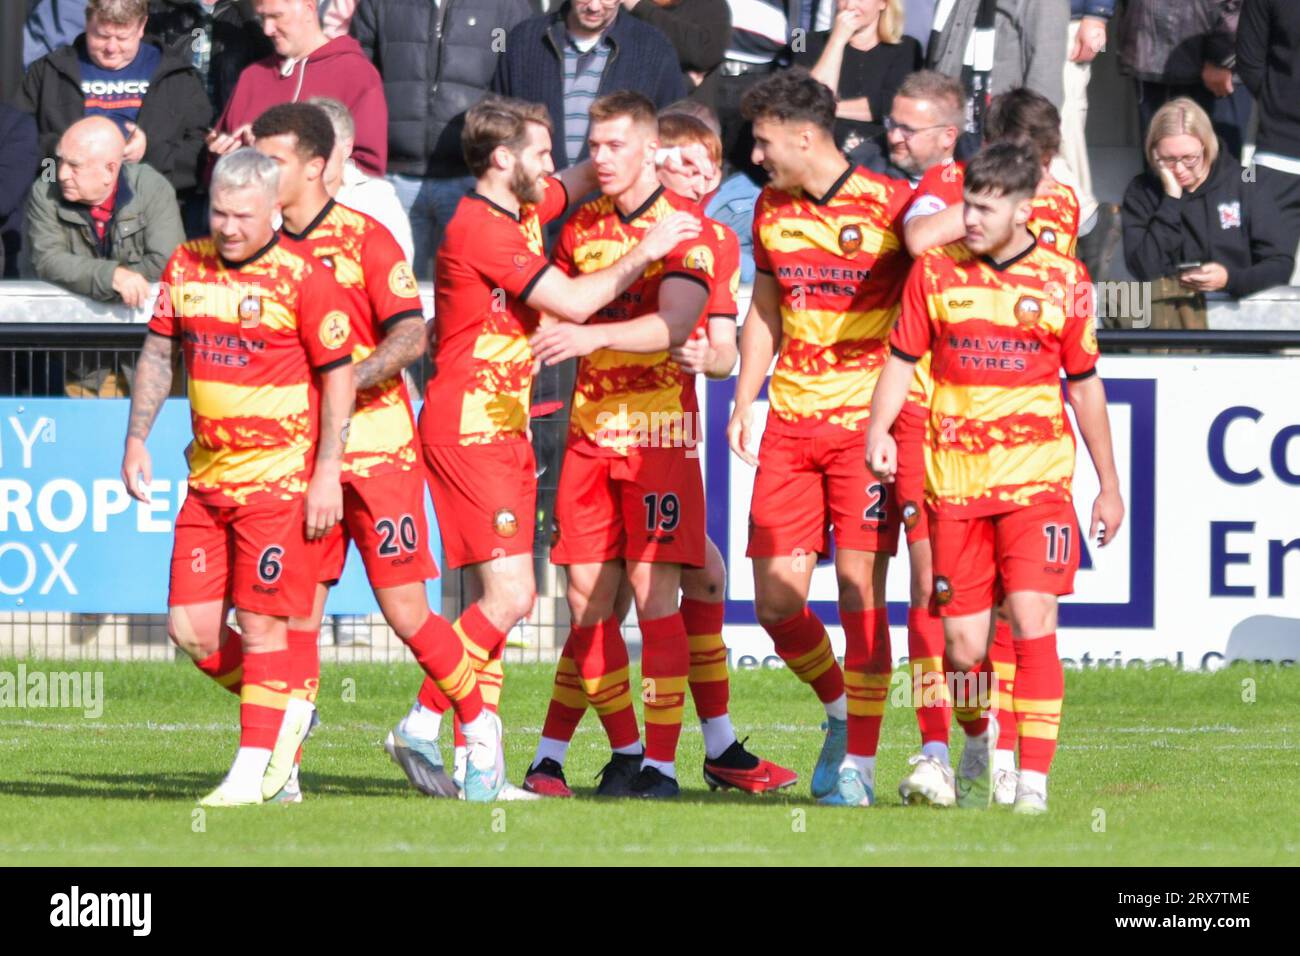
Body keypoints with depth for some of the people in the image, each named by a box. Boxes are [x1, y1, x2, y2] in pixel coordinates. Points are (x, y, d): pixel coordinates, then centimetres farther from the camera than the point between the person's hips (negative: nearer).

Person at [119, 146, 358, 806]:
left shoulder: (303, 280, -9)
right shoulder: (185, 267, 7)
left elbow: (338, 378, -6)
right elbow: (159, 354, 17)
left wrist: (327, 473, -10)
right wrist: (137, 439, 9)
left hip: (279, 478, -6)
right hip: (208, 475, 6)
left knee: (261, 625, -5)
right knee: (190, 627, 2)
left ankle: (251, 774, 3)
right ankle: (288, 707, 24)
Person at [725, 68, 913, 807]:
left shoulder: (891, 206, -8)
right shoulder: (771, 210, 10)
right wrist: (744, 403, 14)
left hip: (865, 421, -5)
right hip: (789, 422, 5)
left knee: (860, 588, -7)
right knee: (776, 599, 0)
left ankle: (859, 762, -2)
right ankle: (839, 709, 26)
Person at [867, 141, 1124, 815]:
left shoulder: (1063, 280, 2)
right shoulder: (935, 272, 3)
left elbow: (1085, 384, 10)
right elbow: (902, 359, 9)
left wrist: (1109, 484, 13)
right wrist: (878, 429, -10)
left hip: (1037, 480, -1)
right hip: (955, 480, 1)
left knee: (1032, 621, -15)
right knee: (963, 644, 2)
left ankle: (1032, 779, -12)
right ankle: (979, 740, 32)